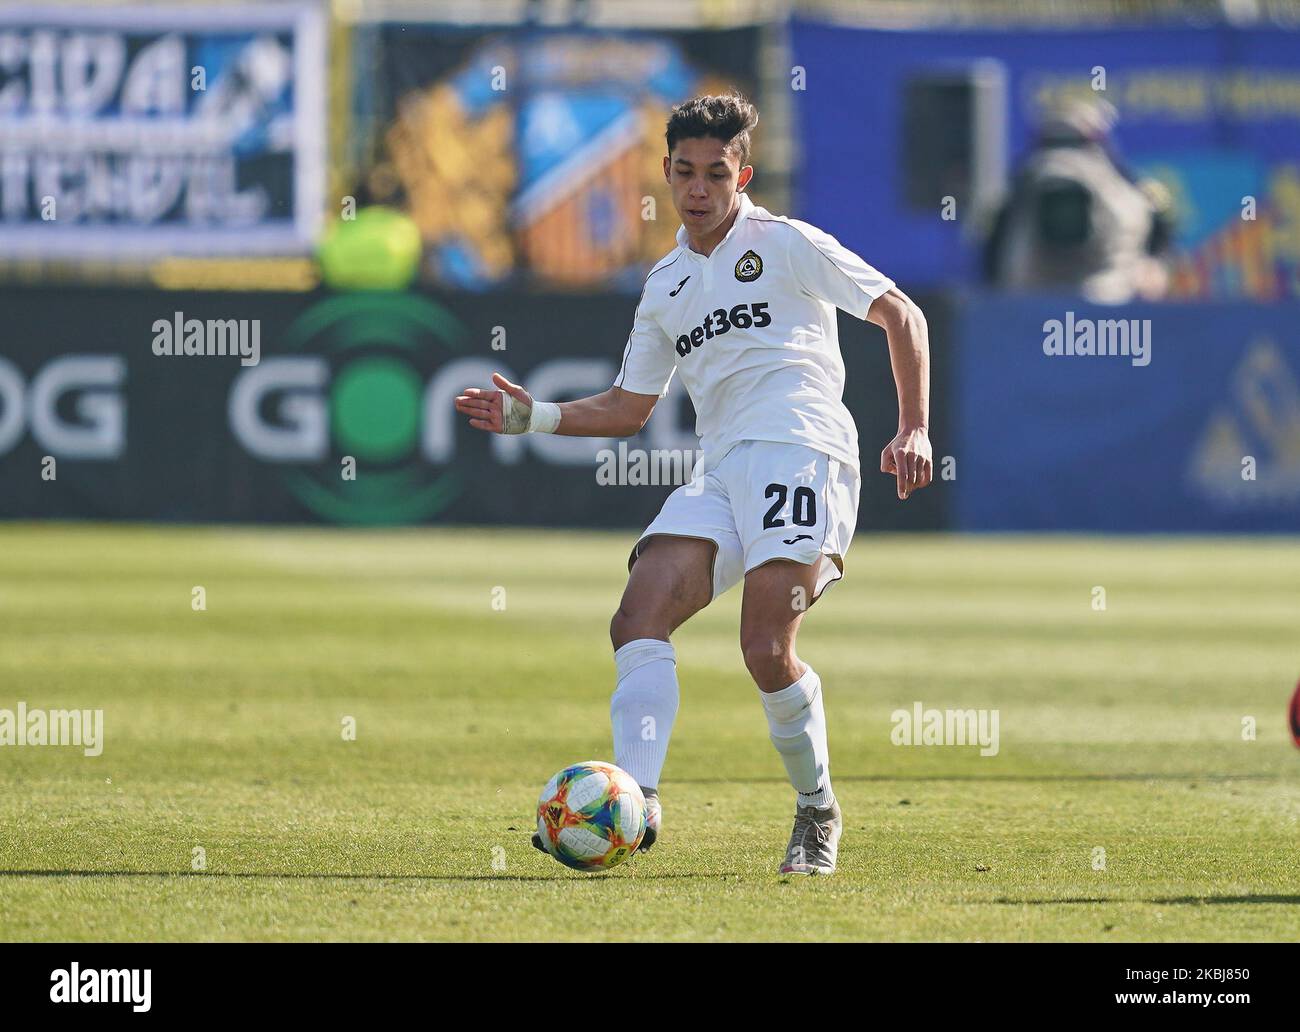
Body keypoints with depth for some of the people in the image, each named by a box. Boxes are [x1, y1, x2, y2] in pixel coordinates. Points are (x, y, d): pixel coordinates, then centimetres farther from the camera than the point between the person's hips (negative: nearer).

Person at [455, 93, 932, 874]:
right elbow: (627, 409, 29)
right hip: (719, 472, 6)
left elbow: (900, 314, 3)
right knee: (641, 615, -17)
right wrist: (534, 418, 14)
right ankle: (637, 798, -28)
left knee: (768, 649, -18)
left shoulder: (785, 244, 5)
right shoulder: (666, 285, 22)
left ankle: (818, 812, 3)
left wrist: (915, 428, -7)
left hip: (801, 450, -6)